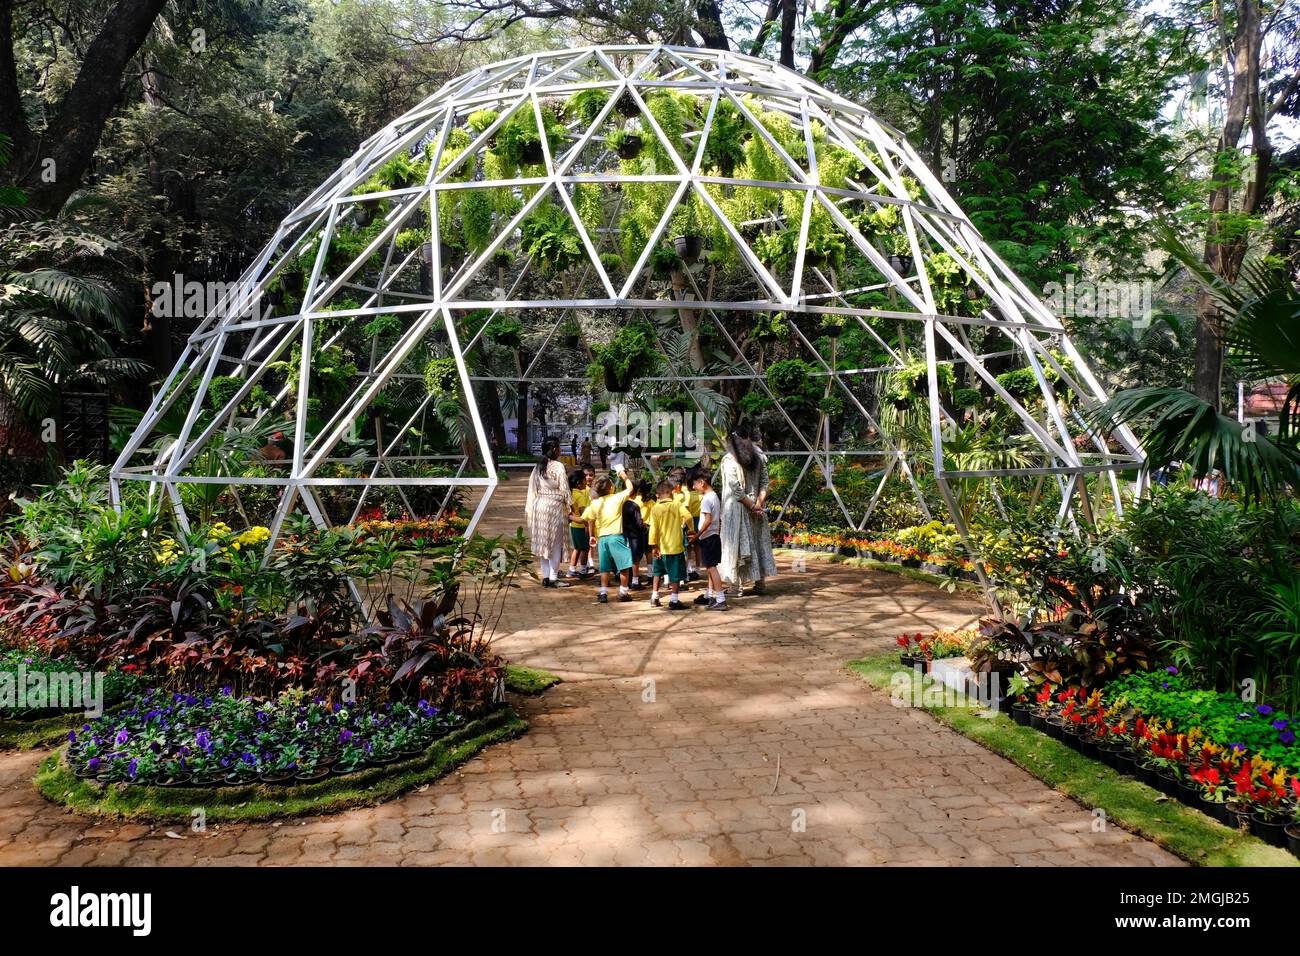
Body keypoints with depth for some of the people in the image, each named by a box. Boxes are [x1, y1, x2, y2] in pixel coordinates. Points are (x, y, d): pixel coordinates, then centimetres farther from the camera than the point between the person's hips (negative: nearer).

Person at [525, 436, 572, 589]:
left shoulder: (538, 466, 7)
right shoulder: (558, 466, -12)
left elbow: (532, 489, 10)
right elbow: (564, 489, -11)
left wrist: (530, 509, 15)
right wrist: (570, 505, -2)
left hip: (539, 505, 7)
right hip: (554, 506, -7)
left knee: (543, 541, 12)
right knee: (556, 543, 1)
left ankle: (545, 576, 16)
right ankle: (552, 578, 2)